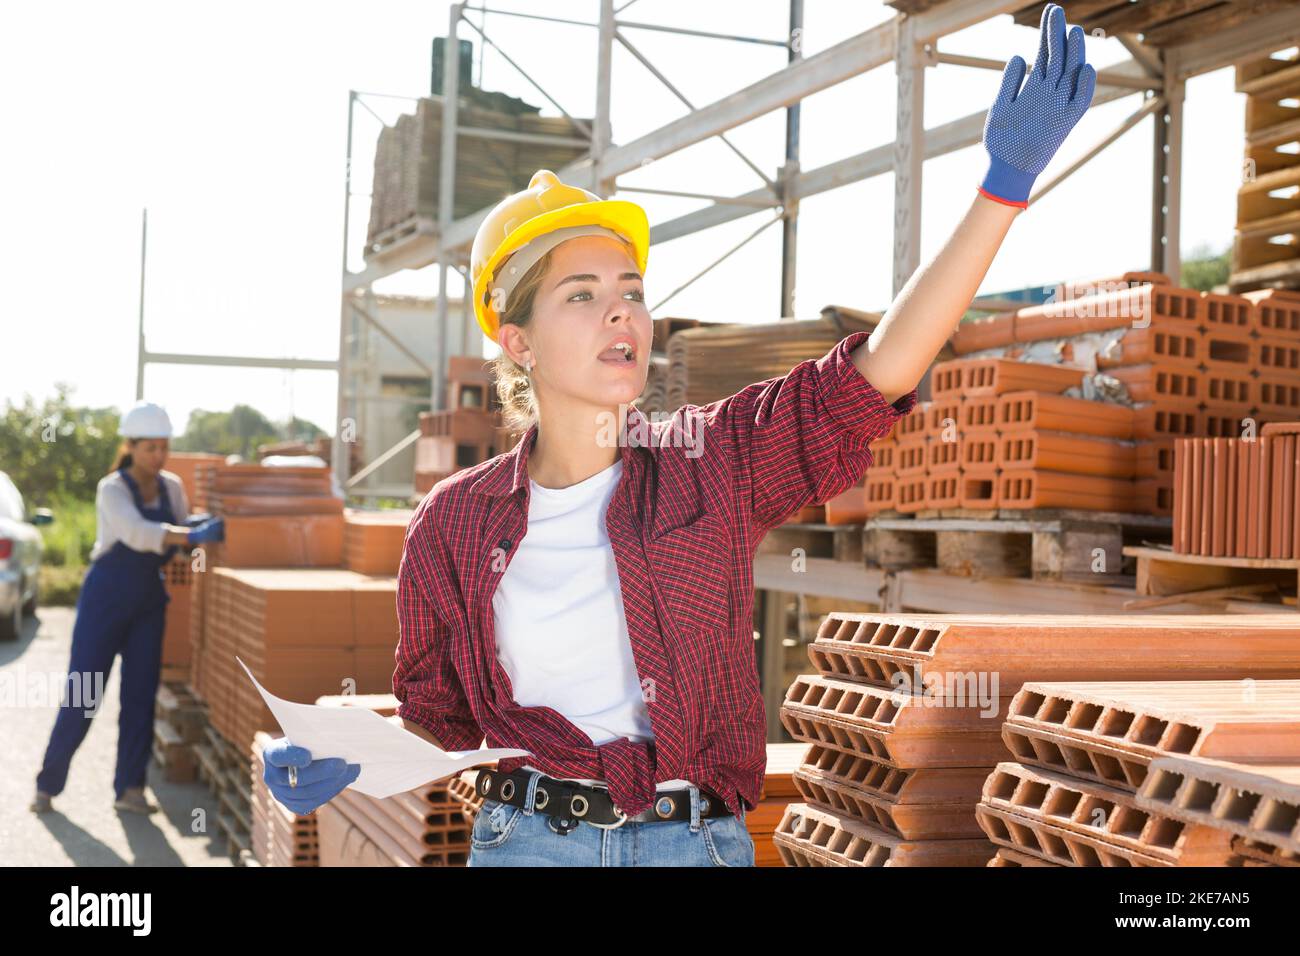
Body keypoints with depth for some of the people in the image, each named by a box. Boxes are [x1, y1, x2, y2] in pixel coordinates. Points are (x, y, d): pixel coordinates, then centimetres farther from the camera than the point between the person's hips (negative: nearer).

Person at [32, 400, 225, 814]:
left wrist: (202, 526, -15)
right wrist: (194, 535, -43)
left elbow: (181, 538, 8)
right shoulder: (112, 489, -14)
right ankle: (48, 784, 12)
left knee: (141, 692, 0)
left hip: (149, 601, 5)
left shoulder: (172, 487, 3)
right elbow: (136, 532, -32)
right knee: (82, 694, -2)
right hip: (106, 597, -5)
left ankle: (130, 789, 6)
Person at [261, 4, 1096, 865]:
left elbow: (879, 372, -15)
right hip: (523, 837, 0)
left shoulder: (715, 463, -5)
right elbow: (435, 717, 8)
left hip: (697, 840, 0)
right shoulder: (452, 525, -3)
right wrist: (341, 764, -13)